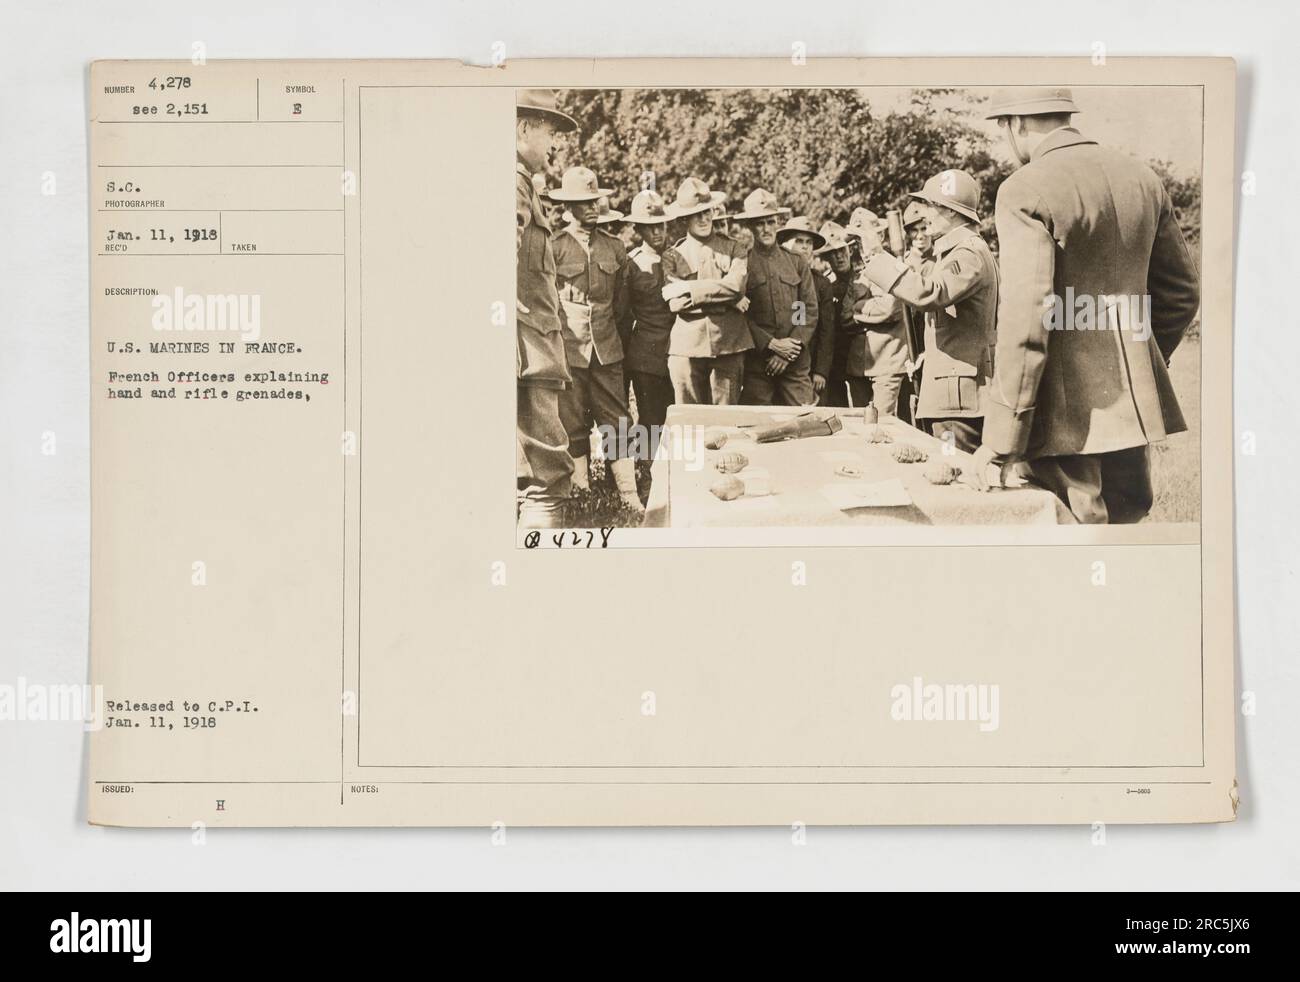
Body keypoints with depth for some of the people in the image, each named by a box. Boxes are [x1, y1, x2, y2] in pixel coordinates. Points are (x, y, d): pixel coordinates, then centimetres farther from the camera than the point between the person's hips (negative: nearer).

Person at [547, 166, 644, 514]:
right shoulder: (554, 247, -3)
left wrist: (607, 329, 13)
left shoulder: (614, 248, 10)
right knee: (573, 424, 2)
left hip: (607, 349, 3)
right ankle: (581, 496, 8)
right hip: (569, 350, -3)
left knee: (616, 421, 3)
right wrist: (568, 324, -2)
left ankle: (630, 495, 4)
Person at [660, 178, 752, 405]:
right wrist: (726, 298, -8)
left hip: (729, 344, 0)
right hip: (687, 346, 0)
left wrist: (689, 289, -7)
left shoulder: (733, 249, 11)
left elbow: (735, 284, -8)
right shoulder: (673, 255, 9)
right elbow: (675, 303, -5)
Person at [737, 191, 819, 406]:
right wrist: (771, 344, -10)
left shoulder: (798, 263, 12)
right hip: (755, 362, -2)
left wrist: (791, 348, -5)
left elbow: (811, 311, 6)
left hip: (796, 364, 2)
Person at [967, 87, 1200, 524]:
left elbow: (1025, 319, -20)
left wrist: (1000, 443, -16)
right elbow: (1182, 290, 17)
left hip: (1065, 413, -7)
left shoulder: (1025, 191, -13)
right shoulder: (1142, 178, 9)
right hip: (1134, 403, 7)